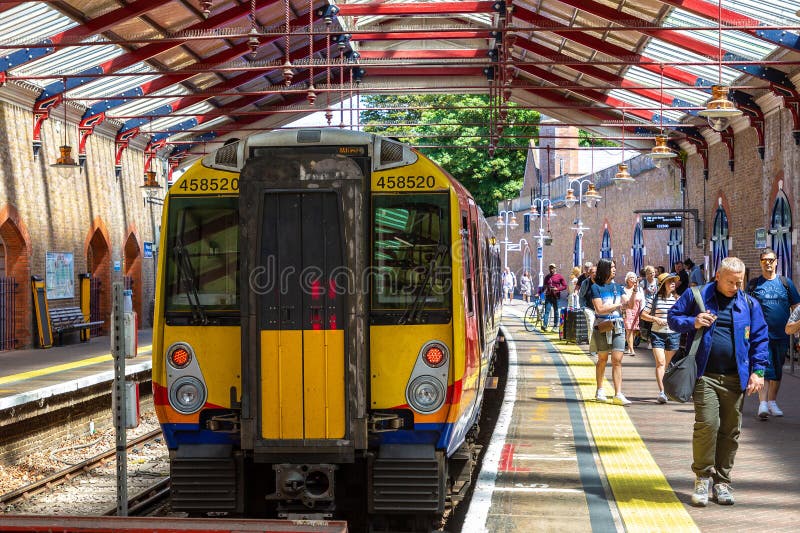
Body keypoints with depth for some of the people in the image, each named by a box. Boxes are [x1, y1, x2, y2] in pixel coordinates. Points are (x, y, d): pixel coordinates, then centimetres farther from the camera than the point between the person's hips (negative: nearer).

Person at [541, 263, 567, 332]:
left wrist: (557, 289, -14)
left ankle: (555, 325, 15)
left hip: (556, 296, -2)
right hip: (548, 296, 2)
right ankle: (544, 325, -19)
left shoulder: (559, 276, 1)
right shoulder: (547, 277, 13)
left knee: (556, 311, 6)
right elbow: (544, 286, 20)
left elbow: (565, 286, -1)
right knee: (547, 310, -10)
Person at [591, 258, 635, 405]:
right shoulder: (596, 287, -3)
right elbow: (599, 309, -12)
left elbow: (628, 305, 7)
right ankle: (600, 390, 26)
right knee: (602, 359, 9)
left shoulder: (617, 287, 12)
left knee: (617, 360, -5)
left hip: (618, 327, 3)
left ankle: (618, 394, -10)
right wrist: (618, 305, -9)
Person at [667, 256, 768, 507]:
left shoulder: (749, 304, 9)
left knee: (731, 430, 6)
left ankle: (722, 481, 17)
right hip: (705, 376, -3)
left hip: (735, 378, 3)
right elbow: (673, 317, 10)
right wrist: (692, 323, -10)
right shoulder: (696, 296, 4)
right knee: (706, 424, -14)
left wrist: (758, 371, 1)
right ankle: (703, 478, 1)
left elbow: (760, 338, 10)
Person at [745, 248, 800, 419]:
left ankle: (772, 402, 22)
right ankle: (762, 404, -17)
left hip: (781, 334, 3)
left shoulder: (786, 283, 8)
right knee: (765, 368, -13)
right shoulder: (753, 284, 4)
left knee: (777, 370, 10)